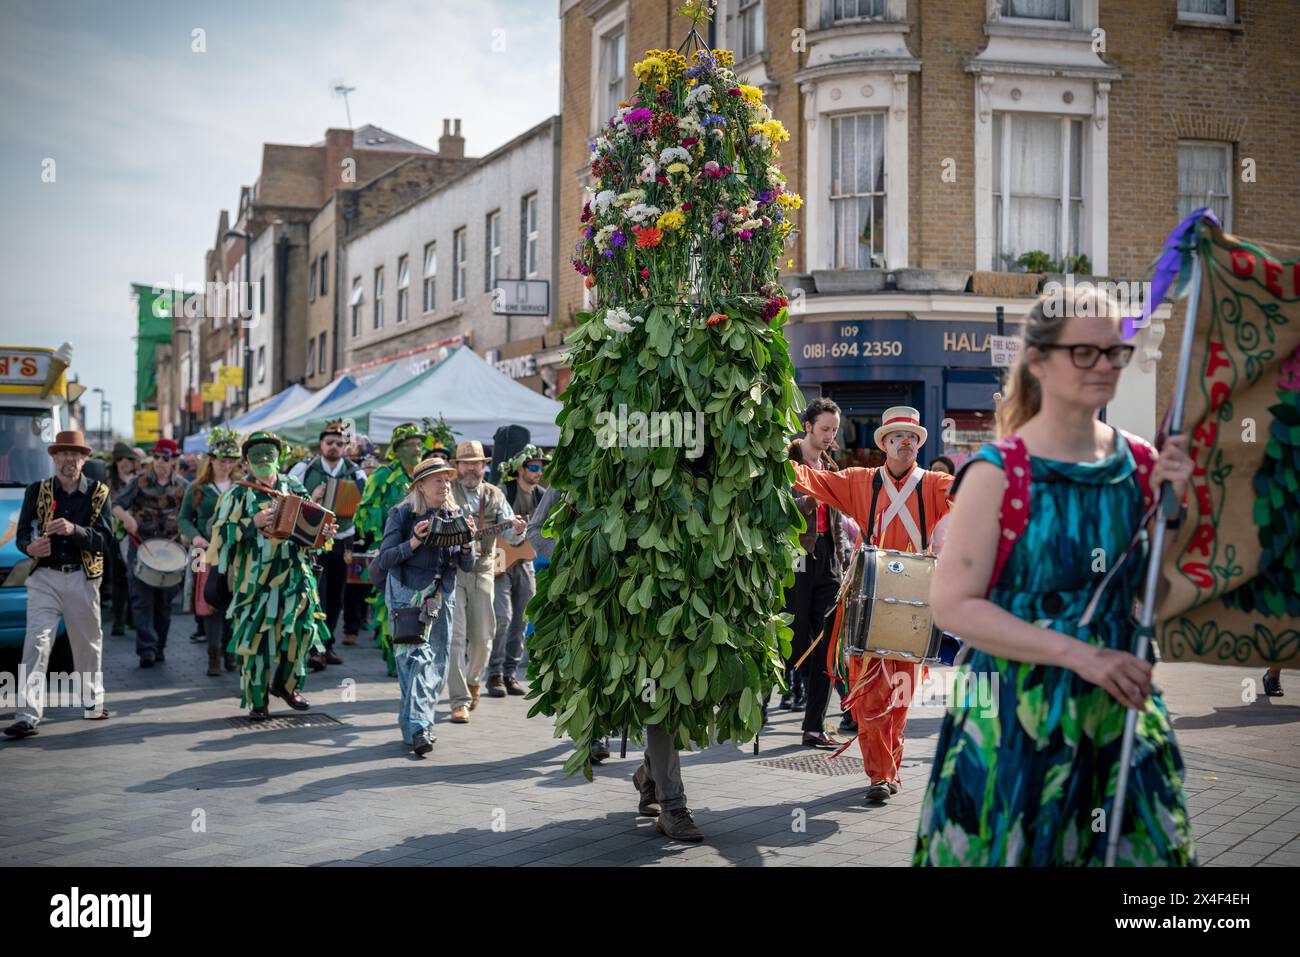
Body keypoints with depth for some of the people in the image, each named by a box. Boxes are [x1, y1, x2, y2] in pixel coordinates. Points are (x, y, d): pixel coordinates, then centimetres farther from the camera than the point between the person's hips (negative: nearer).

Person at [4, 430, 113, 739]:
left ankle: (92, 704, 31)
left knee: (89, 643, 12)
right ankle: (28, 716, -14)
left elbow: (104, 541, -5)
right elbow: (22, 534, 4)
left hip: (82, 579, 1)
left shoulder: (98, 493, 2)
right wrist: (31, 547, -19)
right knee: (37, 642, -11)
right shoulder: (36, 491, 4)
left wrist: (74, 530, -23)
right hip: (44, 577, -1)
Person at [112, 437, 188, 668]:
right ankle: (146, 649, -9)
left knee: (164, 601, 7)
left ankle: (159, 647, 18)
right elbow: (116, 505, -2)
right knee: (142, 599, -8)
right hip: (141, 545, -2)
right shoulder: (140, 481, 1)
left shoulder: (181, 486, 5)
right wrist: (126, 516, -23)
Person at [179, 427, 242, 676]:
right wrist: (194, 536, -8)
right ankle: (214, 656, 0)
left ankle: (230, 651, 16)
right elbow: (185, 518, 10)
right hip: (208, 553, -1)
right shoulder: (197, 489, 7)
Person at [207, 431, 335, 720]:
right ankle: (256, 701, 12)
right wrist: (253, 523, -18)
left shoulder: (295, 489, 13)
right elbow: (221, 531, -6)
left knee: (302, 625, -9)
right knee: (255, 637, -1)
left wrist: (324, 532, 3)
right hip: (255, 576, -3)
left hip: (293, 573, 3)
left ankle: (286, 683, 14)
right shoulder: (239, 494, 2)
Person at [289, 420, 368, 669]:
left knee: (336, 597, 10)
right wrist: (310, 501, -16)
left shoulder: (356, 474, 5)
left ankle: (327, 645, 23)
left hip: (341, 542, 4)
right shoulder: (304, 469, -2)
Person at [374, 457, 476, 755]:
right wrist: (414, 542, -20)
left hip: (444, 596, 5)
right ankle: (416, 729, -21)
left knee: (437, 662, 7)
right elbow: (384, 560, -7)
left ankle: (417, 723, 19)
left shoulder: (456, 517, 9)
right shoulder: (402, 515, -4)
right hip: (409, 594, -5)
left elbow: (467, 566, 9)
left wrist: (466, 542, -10)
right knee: (418, 657, -18)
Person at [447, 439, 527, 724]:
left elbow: (509, 534, 1)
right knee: (455, 636, -9)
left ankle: (472, 681, 35)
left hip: (483, 572, 3)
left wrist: (517, 530, -22)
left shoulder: (494, 495, 8)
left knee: (482, 638, 7)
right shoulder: (446, 492, -1)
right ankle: (460, 701, -5)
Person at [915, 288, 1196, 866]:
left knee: (1144, 851, 8)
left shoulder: (1140, 464, 3)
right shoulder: (999, 473, -12)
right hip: (1019, 721, -5)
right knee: (1006, 851, 5)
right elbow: (954, 605, -16)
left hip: (1122, 713, 5)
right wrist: (1078, 653, -21)